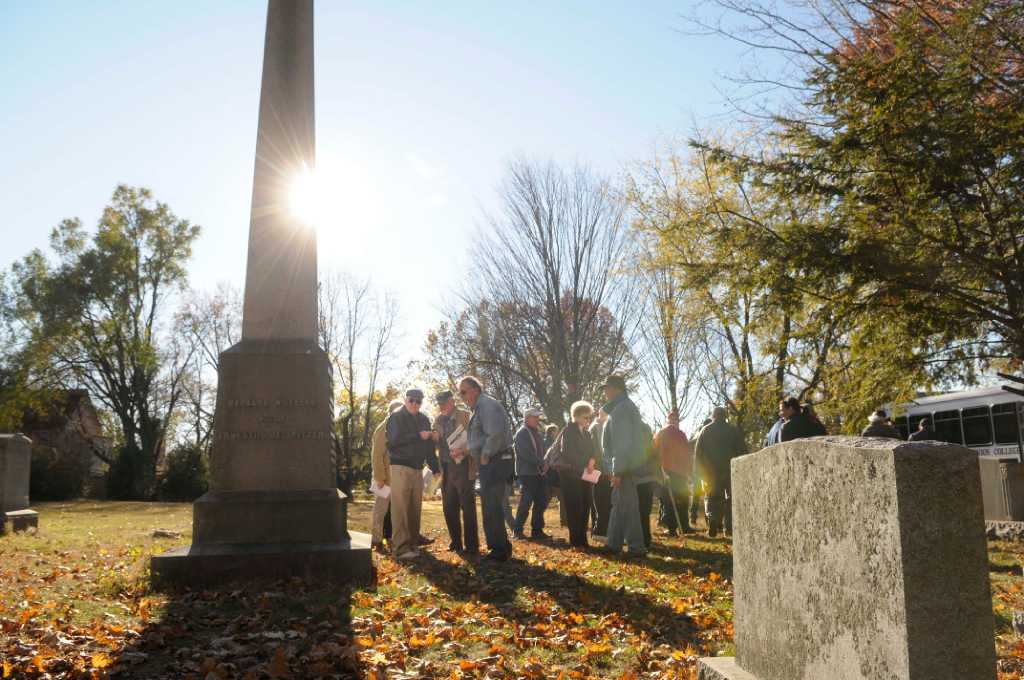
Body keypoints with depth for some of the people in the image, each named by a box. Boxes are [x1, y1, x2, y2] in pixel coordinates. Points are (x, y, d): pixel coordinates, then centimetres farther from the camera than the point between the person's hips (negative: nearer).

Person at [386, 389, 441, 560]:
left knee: (415, 509, 8)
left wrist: (435, 467, 12)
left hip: (417, 469, 6)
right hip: (400, 467, -6)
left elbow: (429, 446, 17)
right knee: (400, 509, -9)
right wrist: (418, 436, -15)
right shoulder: (396, 418, -1)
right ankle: (401, 548, -11)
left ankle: (413, 544, 15)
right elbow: (394, 440, -16)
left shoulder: (424, 420, 16)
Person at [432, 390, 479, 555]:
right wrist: (434, 439, -3)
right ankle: (456, 542, 20)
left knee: (468, 508, -3)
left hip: (463, 467, -6)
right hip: (446, 469, 6)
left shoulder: (465, 416, -4)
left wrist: (464, 450, -24)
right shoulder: (438, 420, 13)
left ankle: (471, 546, 3)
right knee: (449, 508, 8)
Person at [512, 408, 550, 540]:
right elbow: (526, 453, -18)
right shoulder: (522, 433, -8)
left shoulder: (538, 433, 19)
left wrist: (544, 462, 0)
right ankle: (517, 531, 1)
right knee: (526, 502, -8)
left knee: (541, 502, 7)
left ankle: (537, 530, 15)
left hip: (539, 472, 8)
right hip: (527, 473, -8)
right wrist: (541, 462, -20)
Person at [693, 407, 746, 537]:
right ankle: (729, 527, 7)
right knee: (730, 498, 10)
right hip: (730, 471, 0)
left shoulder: (705, 431, 3)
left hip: (710, 471, 0)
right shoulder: (733, 431, 2)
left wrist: (701, 470, 7)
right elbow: (742, 451, 0)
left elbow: (697, 454, 2)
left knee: (711, 498, 5)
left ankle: (712, 522, -17)